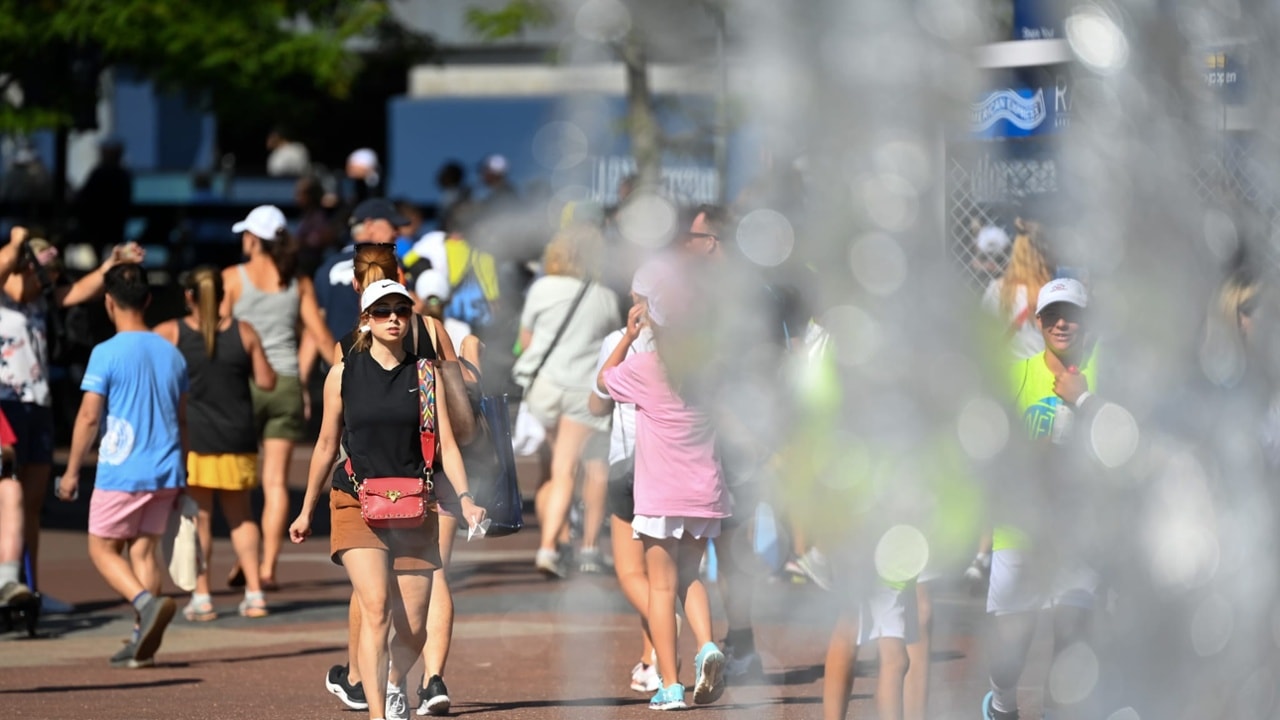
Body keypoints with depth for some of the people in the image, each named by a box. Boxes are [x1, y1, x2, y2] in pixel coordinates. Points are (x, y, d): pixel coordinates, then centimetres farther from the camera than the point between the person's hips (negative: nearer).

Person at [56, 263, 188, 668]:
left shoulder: (107, 354, -11)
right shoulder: (170, 354, 8)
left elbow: (89, 416, -12)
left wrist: (72, 471, -3)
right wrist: (179, 474, 23)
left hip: (120, 472, -5)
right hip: (164, 474, 5)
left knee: (103, 548, 6)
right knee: (143, 550, 10)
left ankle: (147, 601, -20)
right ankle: (143, 644, 4)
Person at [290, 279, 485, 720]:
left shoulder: (426, 374, 6)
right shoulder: (343, 374, 4)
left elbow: (446, 445, 2)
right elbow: (327, 446, 13)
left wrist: (465, 499, -13)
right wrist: (307, 511, 19)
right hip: (357, 506, -2)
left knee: (413, 630, 5)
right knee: (376, 609, -21)